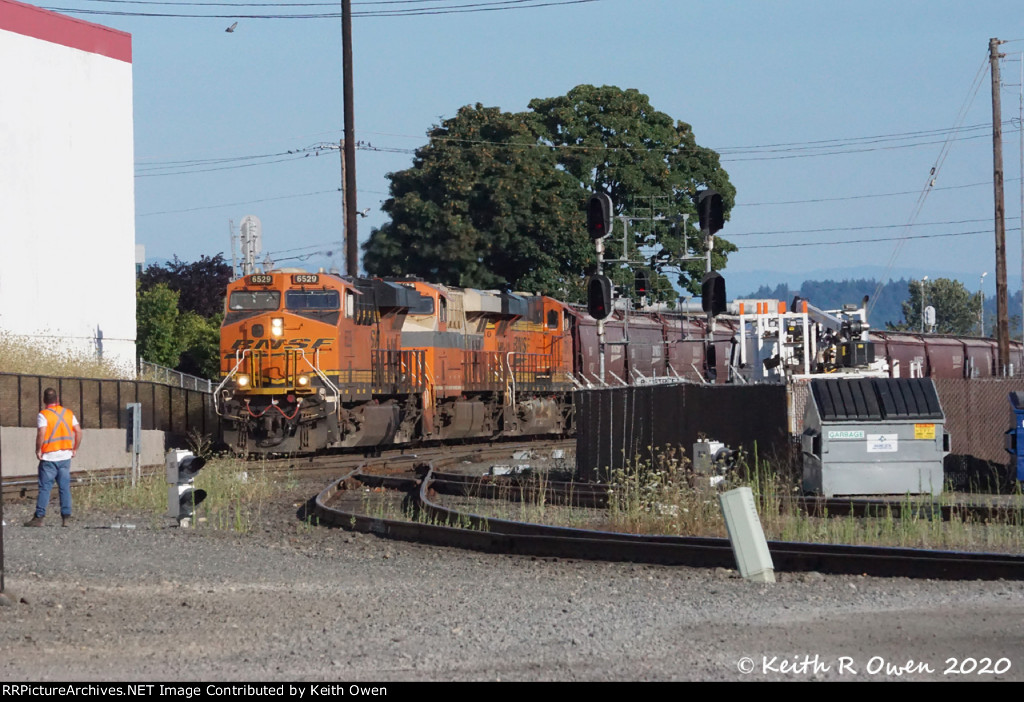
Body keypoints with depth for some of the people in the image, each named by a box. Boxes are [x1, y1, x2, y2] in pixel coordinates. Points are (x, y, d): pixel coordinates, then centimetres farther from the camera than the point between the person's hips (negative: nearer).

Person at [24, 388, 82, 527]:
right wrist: (74, 449, 12)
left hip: (49, 458, -4)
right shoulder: (68, 413, 6)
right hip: (65, 456, 4)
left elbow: (41, 433, -22)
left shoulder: (43, 415, -9)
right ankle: (66, 517, 3)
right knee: (65, 488, 7)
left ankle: (39, 517, -2)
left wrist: (38, 450, -10)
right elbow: (78, 431, 5)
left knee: (45, 488, -1)